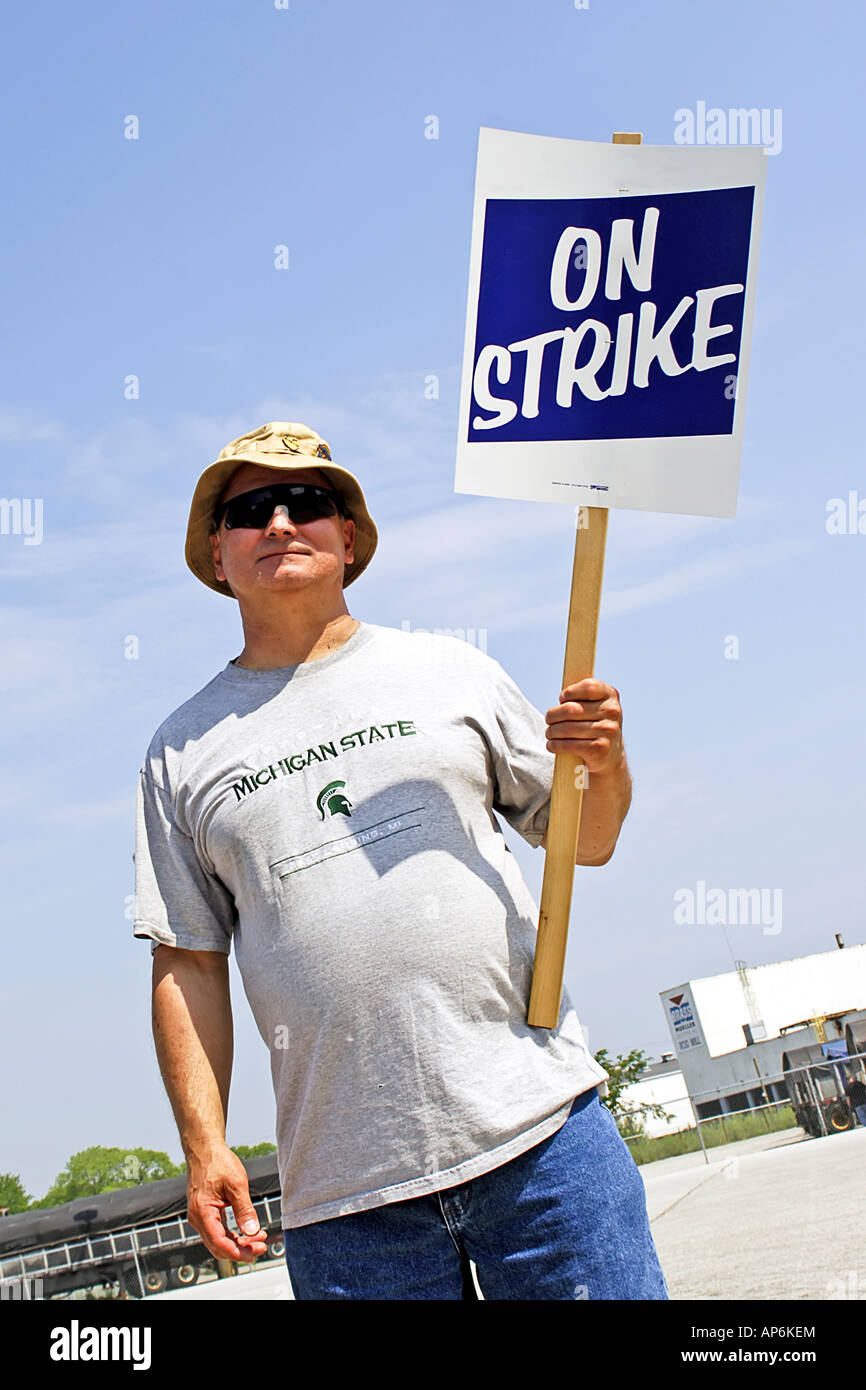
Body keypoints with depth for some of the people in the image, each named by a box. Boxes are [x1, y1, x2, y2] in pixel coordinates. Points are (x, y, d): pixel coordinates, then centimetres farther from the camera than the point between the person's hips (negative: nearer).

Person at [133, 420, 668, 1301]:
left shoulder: (448, 670, 11)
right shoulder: (182, 751, 11)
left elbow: (588, 841, 15)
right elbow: (186, 963, 10)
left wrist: (604, 764, -7)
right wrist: (203, 1145, 1)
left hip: (536, 1127, 0)